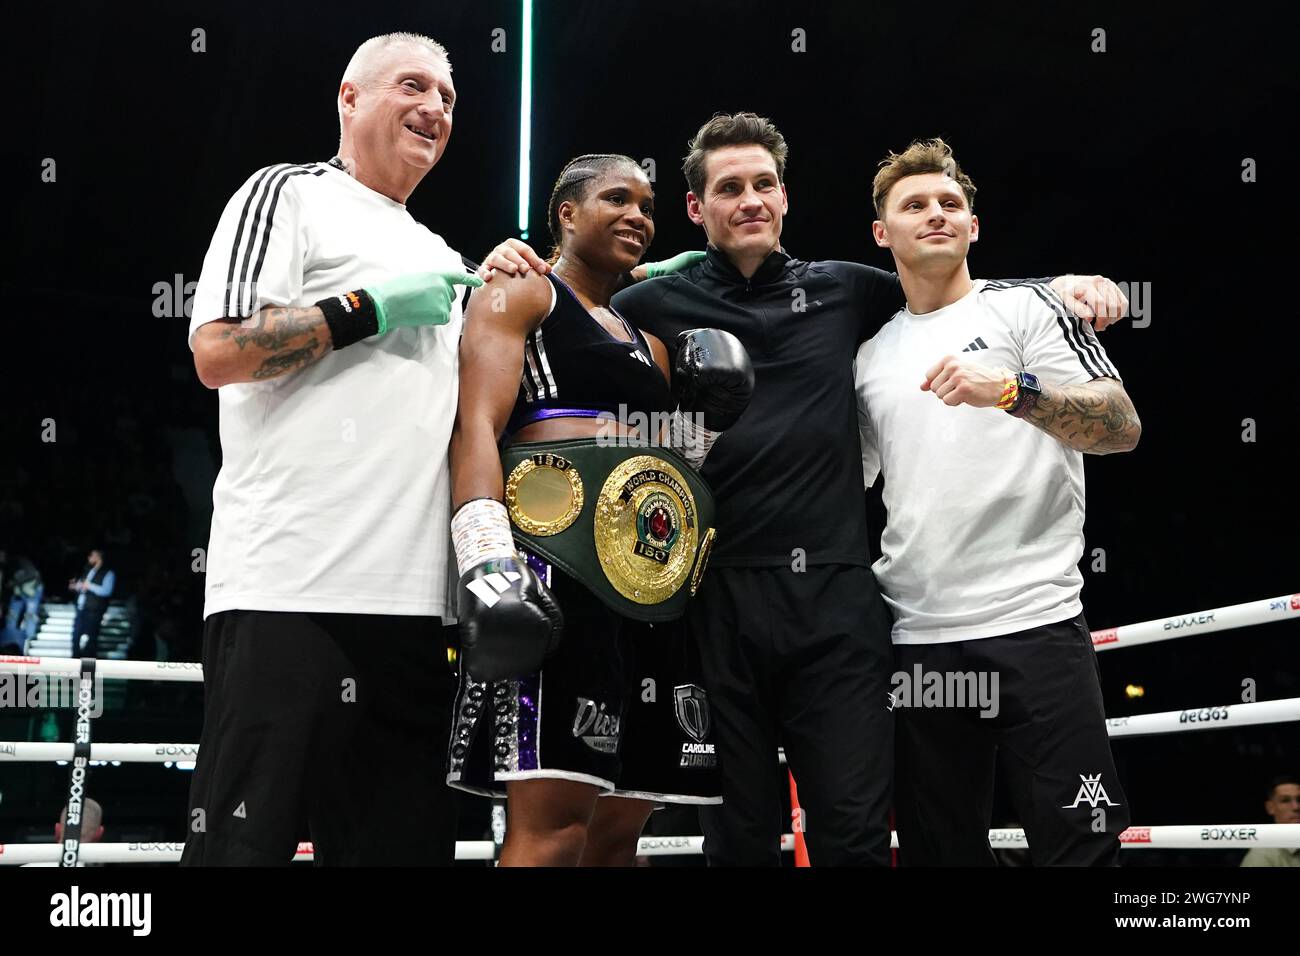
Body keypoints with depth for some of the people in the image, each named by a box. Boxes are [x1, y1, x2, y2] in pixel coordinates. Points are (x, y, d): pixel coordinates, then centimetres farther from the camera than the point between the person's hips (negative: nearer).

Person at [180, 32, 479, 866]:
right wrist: (372, 308, -7)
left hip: (412, 604, 7)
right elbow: (217, 353, -6)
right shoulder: (291, 194, 6)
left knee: (404, 841, 6)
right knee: (244, 843, -8)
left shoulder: (440, 259, 27)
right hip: (290, 587, -7)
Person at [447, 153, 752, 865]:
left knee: (618, 830, 6)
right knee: (552, 826, -17)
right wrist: (485, 555, -23)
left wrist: (704, 424, 11)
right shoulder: (518, 298, 7)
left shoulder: (648, 343, 29)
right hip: (557, 566, -8)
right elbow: (476, 425, -8)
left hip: (647, 582, 8)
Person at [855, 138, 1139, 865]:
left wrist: (1009, 390, -21)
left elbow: (1122, 425, -7)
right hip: (916, 641, 5)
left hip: (1035, 625, -4)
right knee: (941, 852, 9)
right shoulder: (870, 354, 17)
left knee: (1080, 848, -6)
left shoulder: (1024, 307, 4)